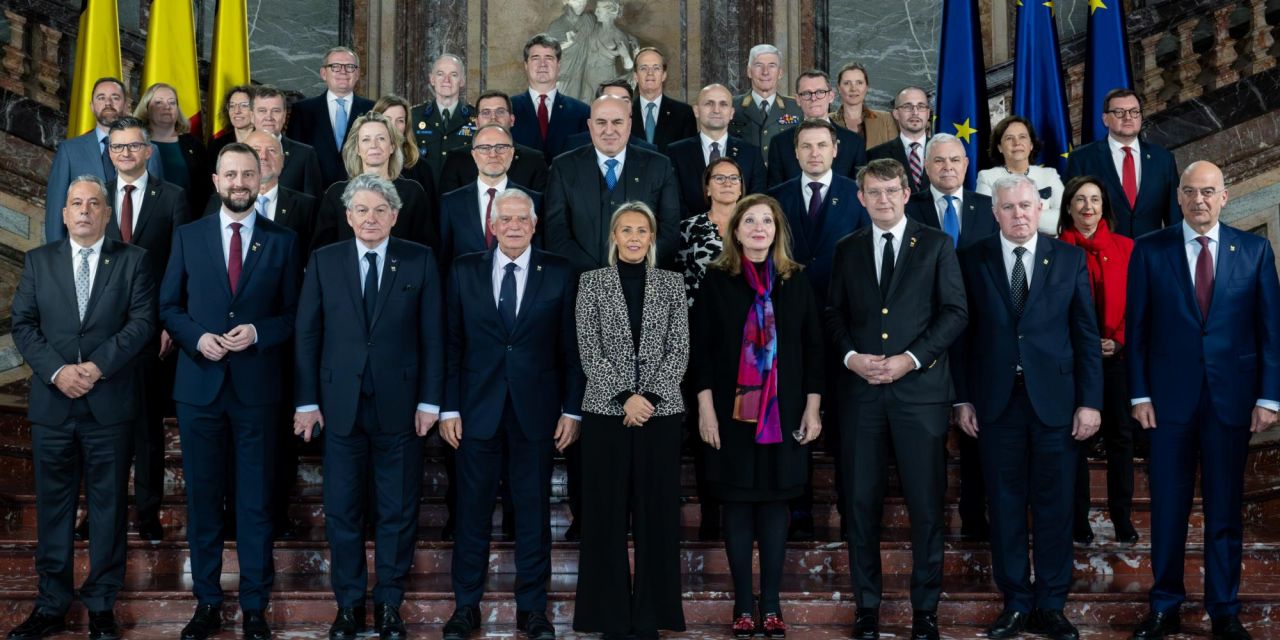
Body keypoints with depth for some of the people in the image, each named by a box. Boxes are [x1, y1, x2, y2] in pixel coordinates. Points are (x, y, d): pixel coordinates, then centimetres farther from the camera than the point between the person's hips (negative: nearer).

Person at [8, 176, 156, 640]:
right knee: (53, 505, 7)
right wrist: (57, 370, -12)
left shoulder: (132, 261, 4)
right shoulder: (38, 261, 10)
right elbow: (23, 325, 3)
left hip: (110, 402, -1)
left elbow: (142, 322, -5)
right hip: (52, 402, 2)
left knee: (108, 505, 5)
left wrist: (98, 365, -16)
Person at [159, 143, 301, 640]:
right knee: (202, 497, 7)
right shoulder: (188, 237, 7)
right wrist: (197, 337, -10)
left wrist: (257, 333, -14)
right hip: (199, 385, 1)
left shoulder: (281, 241, 4)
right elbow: (169, 306, 8)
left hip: (256, 387, -1)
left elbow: (293, 314, 4)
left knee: (255, 500, 4)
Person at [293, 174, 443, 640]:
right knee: (342, 510, 7)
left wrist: (430, 400, -4)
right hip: (341, 405, 1)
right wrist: (306, 401, -1)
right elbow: (307, 334, 4)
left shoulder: (419, 261, 2)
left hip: (400, 404, -1)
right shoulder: (324, 261, 4)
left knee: (398, 509, 7)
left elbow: (432, 335, 1)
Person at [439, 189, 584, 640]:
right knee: (473, 512, 6)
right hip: (478, 410, 1)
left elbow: (570, 347, 2)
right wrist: (448, 408, -1)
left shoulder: (559, 273, 3)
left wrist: (572, 409, -2)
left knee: (534, 512, 6)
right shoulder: (464, 271, 5)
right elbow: (452, 344, 4)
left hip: (536, 411, 0)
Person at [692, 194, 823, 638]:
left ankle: (772, 604, 12)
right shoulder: (717, 280, 2)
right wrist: (705, 409, -6)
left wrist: (812, 409, 1)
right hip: (732, 412, -1)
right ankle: (743, 604, 11)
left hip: (784, 414, 1)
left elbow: (813, 347, 6)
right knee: (737, 502, 3)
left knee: (775, 501, 4)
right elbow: (701, 347, 0)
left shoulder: (795, 281, 6)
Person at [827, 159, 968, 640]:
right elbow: (834, 313, 13)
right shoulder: (847, 250, 13)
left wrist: (910, 358, -11)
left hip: (920, 388, -2)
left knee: (926, 504, 1)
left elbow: (955, 310, -1)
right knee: (862, 501, 4)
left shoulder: (936, 245, 5)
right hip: (861, 389, 2)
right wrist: (850, 356, -6)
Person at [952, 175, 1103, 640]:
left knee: (1054, 507, 4)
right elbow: (964, 334, 4)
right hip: (997, 403, 0)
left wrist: (1090, 401, -2)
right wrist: (962, 399, 0)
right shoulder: (973, 261, 4)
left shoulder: (1070, 259, 4)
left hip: (1055, 401, 0)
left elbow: (1087, 335, 3)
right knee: (1006, 506, 5)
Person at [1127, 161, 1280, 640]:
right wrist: (1139, 394, -4)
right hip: (1170, 397, 0)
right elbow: (1136, 327, 1)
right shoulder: (1149, 251, 1)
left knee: (1225, 509, 8)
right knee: (1167, 508, 6)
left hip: (1231, 398, 1)